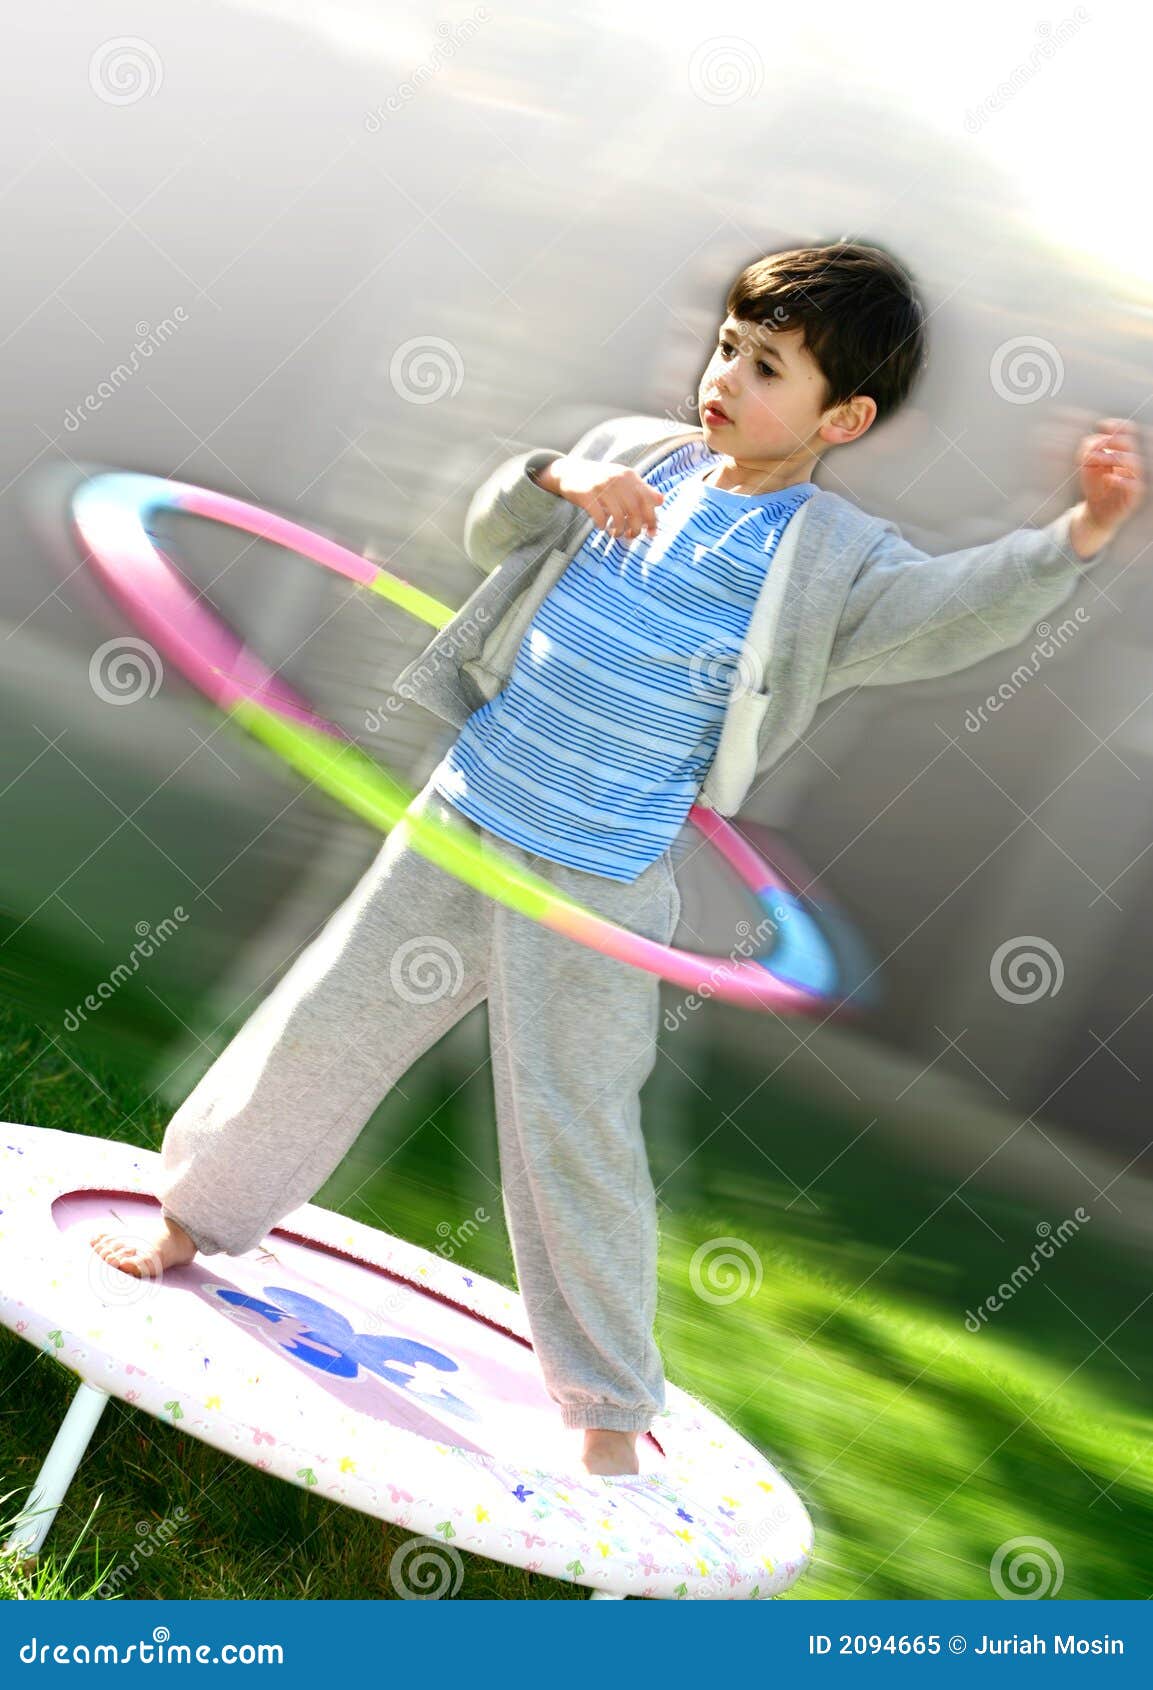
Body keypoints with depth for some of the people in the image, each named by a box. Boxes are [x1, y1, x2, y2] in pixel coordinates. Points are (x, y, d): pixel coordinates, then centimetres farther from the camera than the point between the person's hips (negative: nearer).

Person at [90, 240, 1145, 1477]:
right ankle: (196, 1219, 38)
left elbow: (953, 609, -24)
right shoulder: (634, 452, 4)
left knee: (575, 1138, 3)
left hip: (597, 889, -4)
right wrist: (557, 481, -15)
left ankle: (608, 1398, 24)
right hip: (460, 821, 4)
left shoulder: (831, 560, -9)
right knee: (322, 1030, 14)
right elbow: (488, 533, 7)